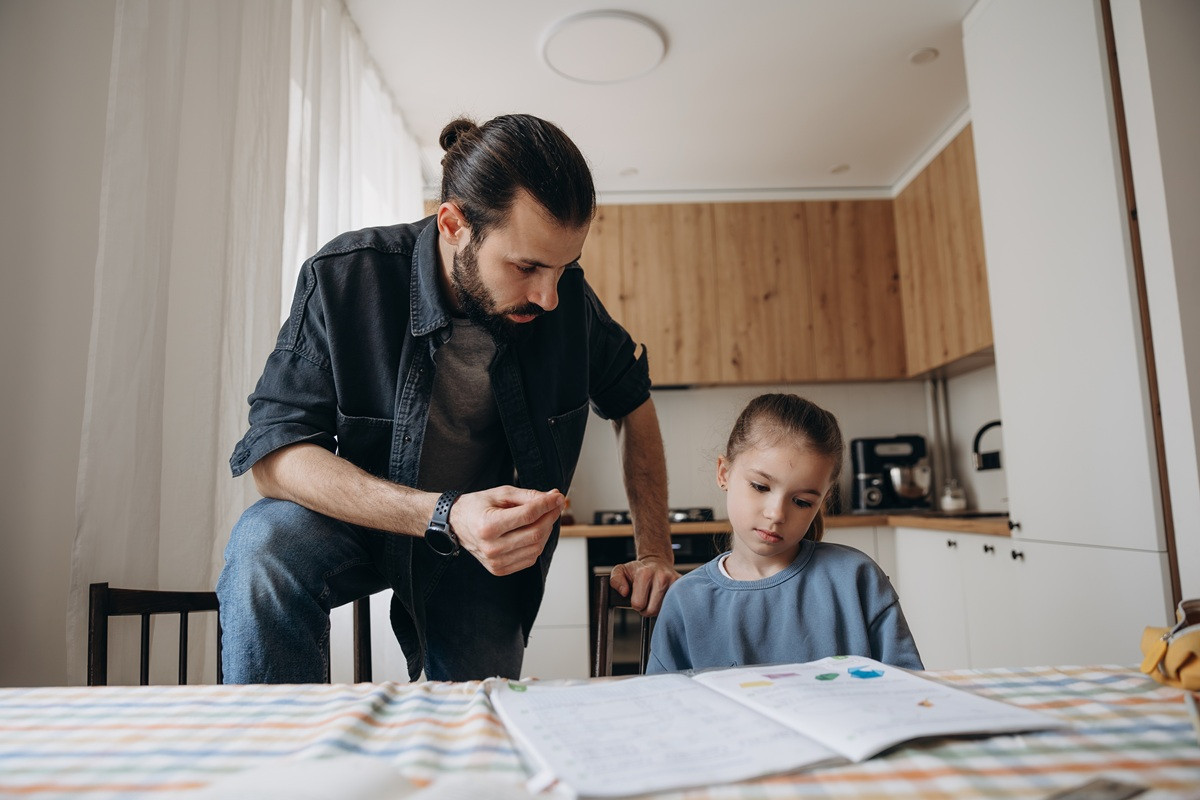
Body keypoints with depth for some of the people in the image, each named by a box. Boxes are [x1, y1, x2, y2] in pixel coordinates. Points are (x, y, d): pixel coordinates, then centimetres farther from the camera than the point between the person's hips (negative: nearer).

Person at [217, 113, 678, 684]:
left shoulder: (565, 295, -16)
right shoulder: (344, 278, -25)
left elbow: (632, 400, 0)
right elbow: (274, 454, -27)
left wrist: (655, 551, -5)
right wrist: (444, 516, -43)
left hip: (481, 547, 3)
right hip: (360, 522, -2)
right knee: (264, 549, -32)